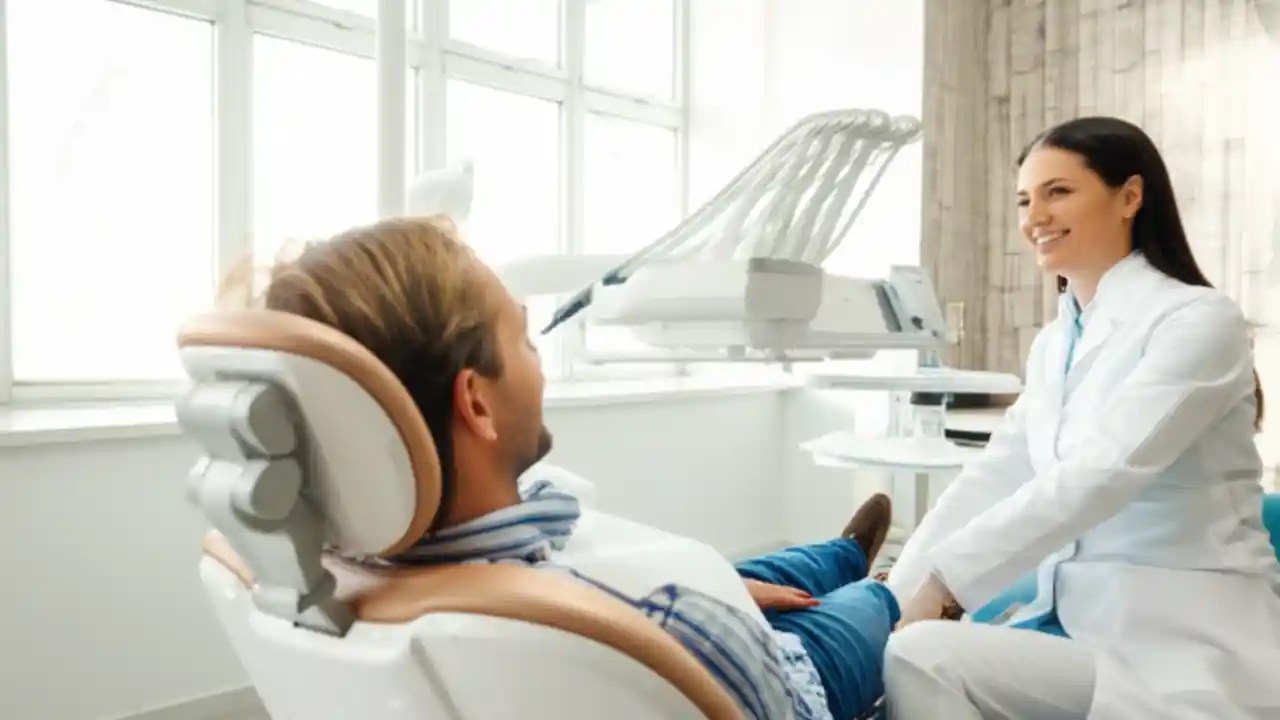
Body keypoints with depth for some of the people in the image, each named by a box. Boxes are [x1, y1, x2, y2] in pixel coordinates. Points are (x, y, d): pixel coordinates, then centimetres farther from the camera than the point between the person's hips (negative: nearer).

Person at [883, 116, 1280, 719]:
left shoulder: (1198, 320, -11)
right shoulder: (1054, 343, 11)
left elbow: (1099, 475, -24)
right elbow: (992, 477, 3)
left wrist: (941, 580, -27)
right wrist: (893, 597, -7)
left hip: (1185, 646, -6)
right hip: (1080, 622, 6)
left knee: (921, 658, -25)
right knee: (890, 648, -14)